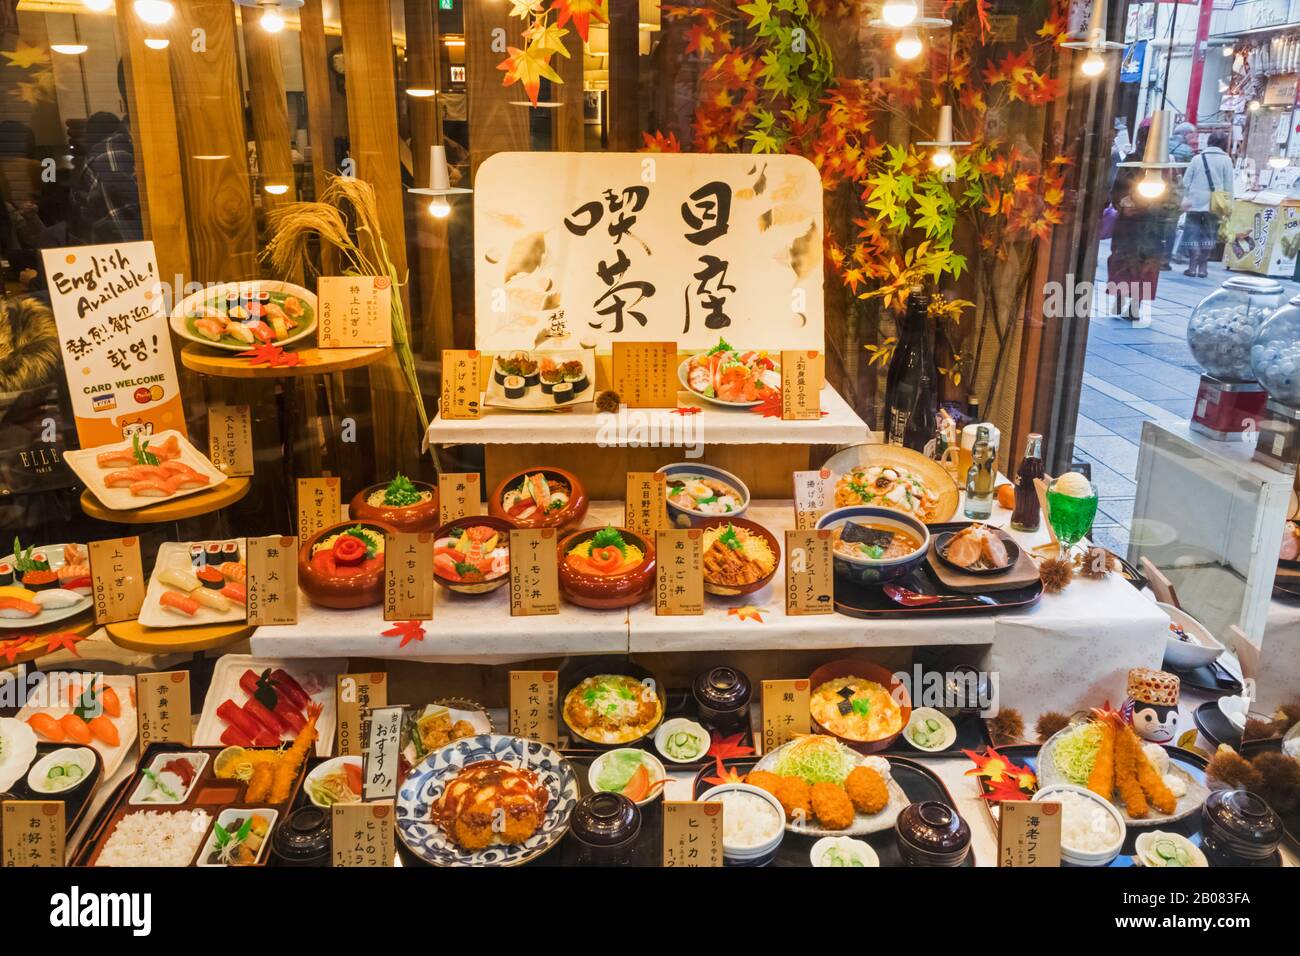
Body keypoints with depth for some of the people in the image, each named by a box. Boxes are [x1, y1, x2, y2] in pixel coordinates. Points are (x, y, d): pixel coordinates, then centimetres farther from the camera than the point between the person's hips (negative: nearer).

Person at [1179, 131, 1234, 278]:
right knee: (1209, 236, 7)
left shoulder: (1197, 158, 3)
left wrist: (1185, 197, 6)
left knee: (1192, 234, 6)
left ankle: (1192, 266, -1)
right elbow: (1228, 186, -1)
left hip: (1195, 203, 1)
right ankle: (1202, 267, 6)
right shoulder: (1226, 160, -1)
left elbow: (1186, 181, 1)